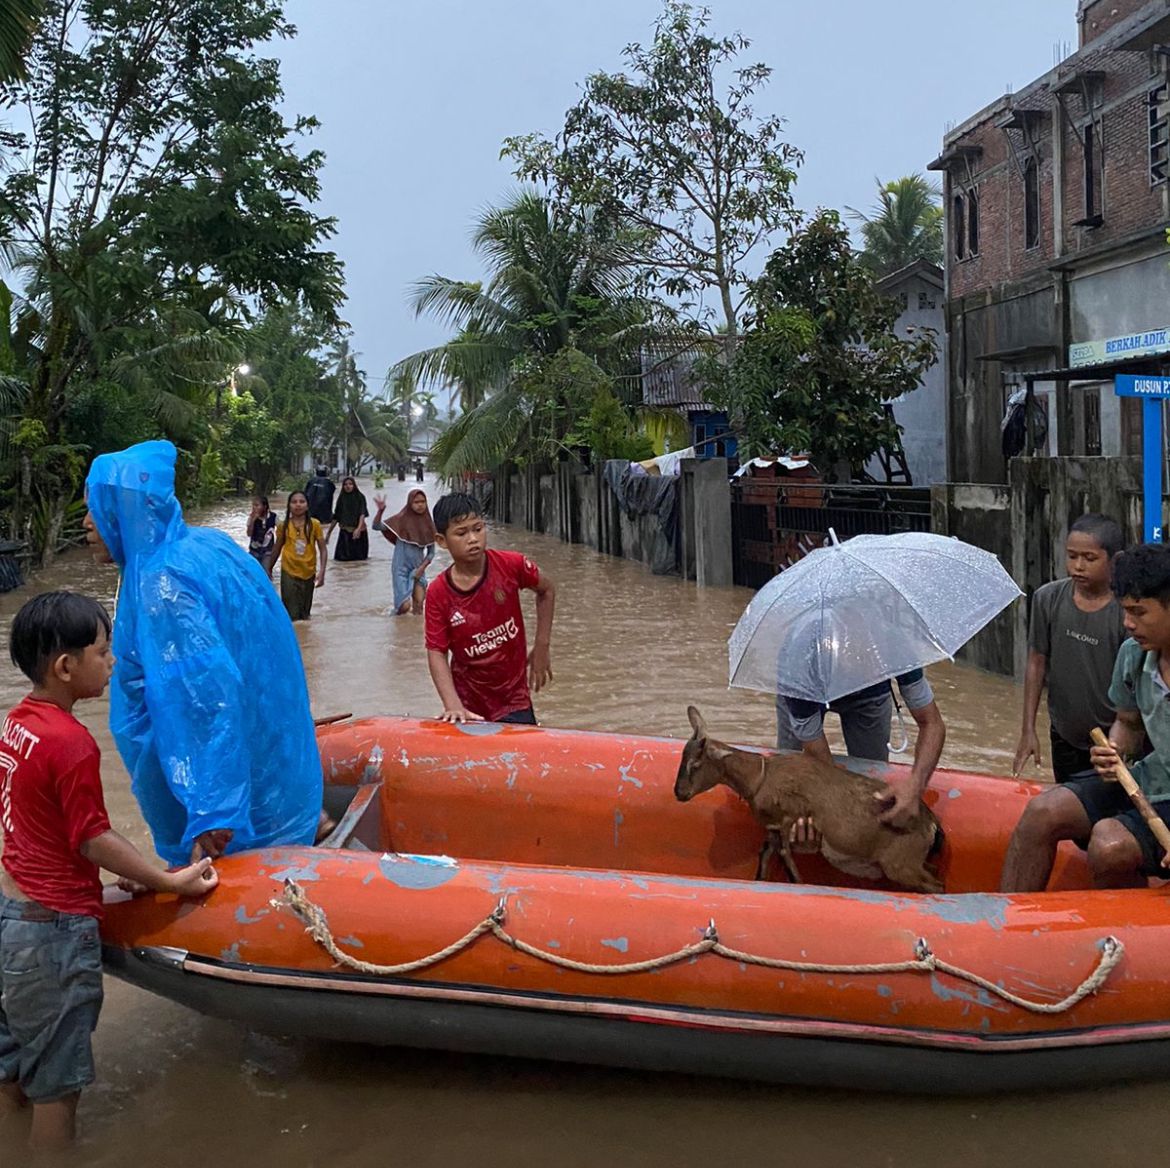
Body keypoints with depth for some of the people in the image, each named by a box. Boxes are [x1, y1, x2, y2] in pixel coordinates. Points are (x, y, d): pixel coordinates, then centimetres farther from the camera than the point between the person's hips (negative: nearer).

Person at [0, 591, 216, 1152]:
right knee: (56, 1084, 7)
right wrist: (167, 881, -9)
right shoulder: (72, 743, -23)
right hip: (53, 931, -9)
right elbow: (92, 839, -18)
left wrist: (124, 872, 15)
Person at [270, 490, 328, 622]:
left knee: (305, 614, 11)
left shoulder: (314, 525, -3)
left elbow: (323, 549, -2)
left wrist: (321, 572, -11)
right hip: (289, 573, -1)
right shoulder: (284, 526, -1)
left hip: (308, 573, 1)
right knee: (291, 615, -6)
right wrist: (269, 569, 18)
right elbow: (277, 549, 11)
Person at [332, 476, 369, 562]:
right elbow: (336, 517, 11)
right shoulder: (341, 498, 7)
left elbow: (362, 514, -12)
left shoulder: (360, 497, -1)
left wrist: (358, 529, -28)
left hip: (358, 532, -2)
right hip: (345, 532, 2)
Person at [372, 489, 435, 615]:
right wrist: (380, 510, -29)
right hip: (401, 567, -2)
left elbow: (431, 552, 6)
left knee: (418, 605, -8)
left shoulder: (428, 524, 1)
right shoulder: (401, 519, -5)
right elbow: (377, 526, -14)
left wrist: (422, 567, -7)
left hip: (418, 568, 3)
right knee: (405, 606, -11)